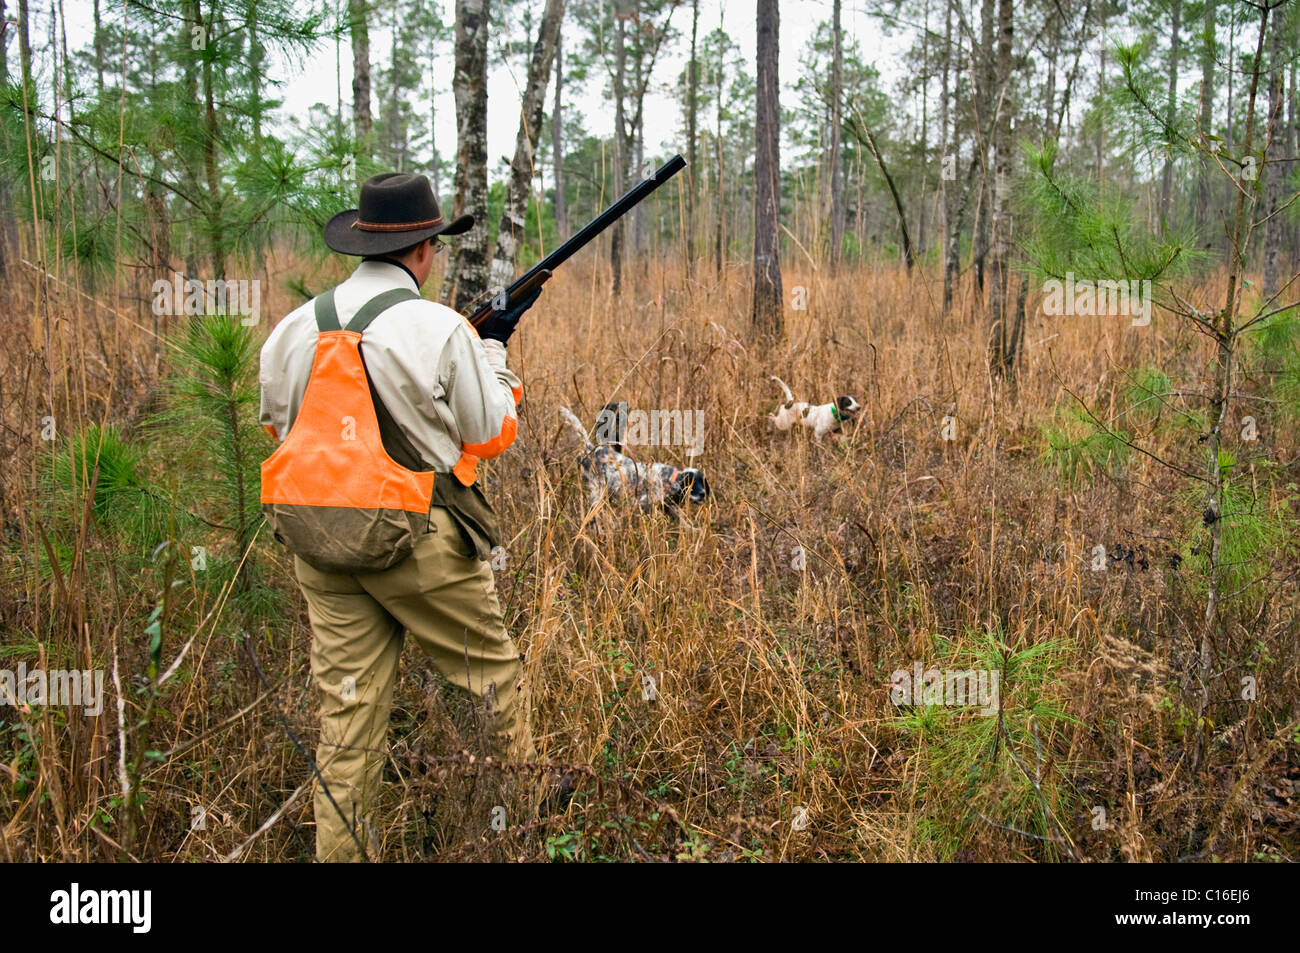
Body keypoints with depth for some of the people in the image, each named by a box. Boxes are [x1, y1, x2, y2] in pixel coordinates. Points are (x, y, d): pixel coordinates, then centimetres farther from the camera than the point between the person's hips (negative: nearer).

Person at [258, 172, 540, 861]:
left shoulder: (294, 328, 6)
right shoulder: (439, 329, -11)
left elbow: (279, 425, 19)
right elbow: (491, 433, -3)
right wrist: (492, 350, 13)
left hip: (313, 536, 5)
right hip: (414, 534, -5)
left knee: (348, 698, 11)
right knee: (490, 668, 13)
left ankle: (340, 847, 17)